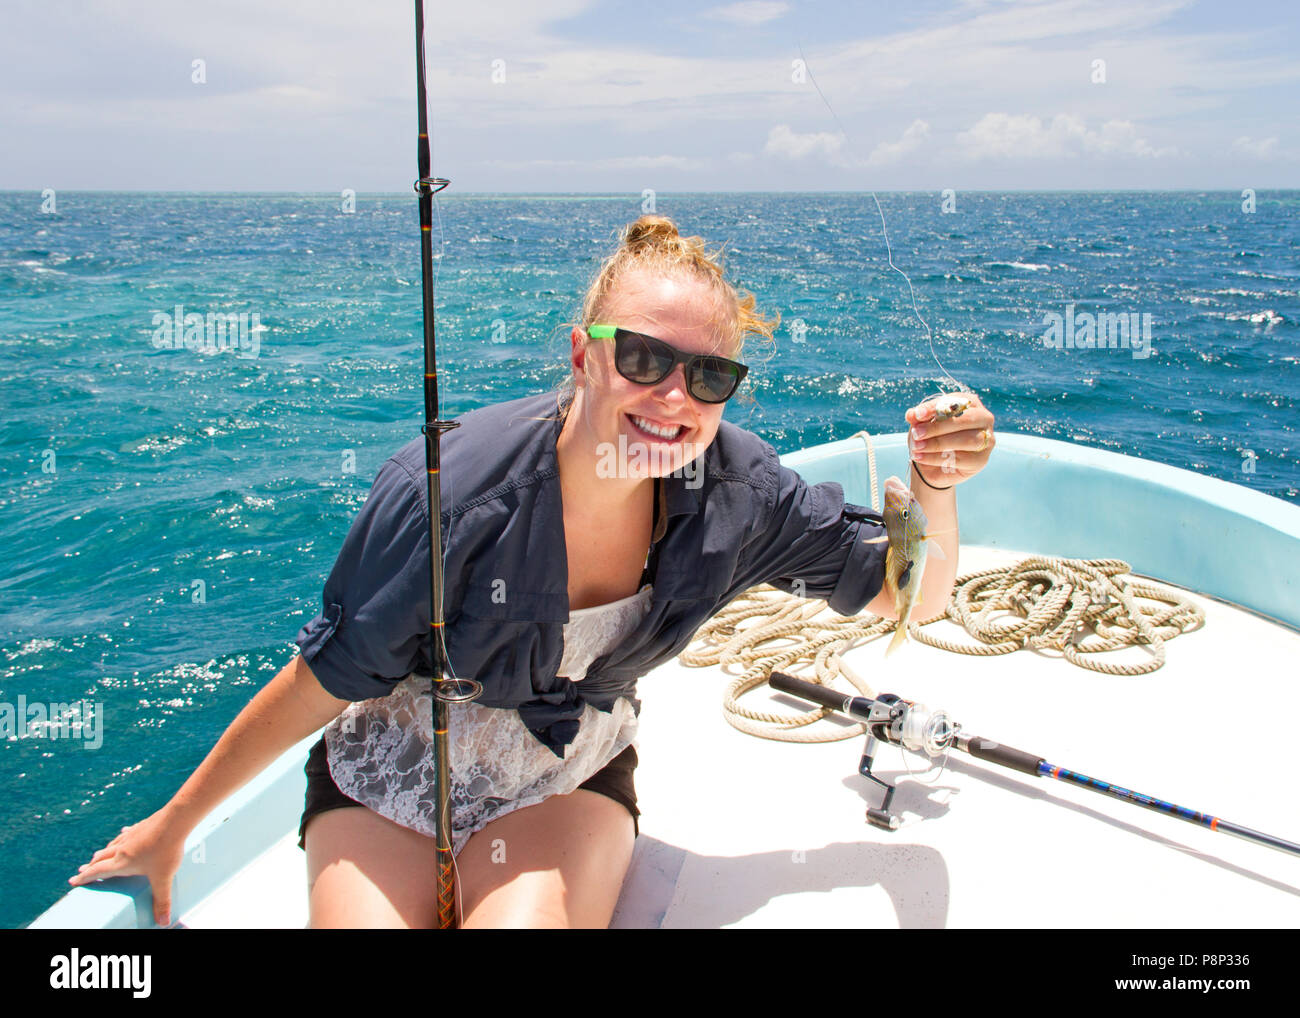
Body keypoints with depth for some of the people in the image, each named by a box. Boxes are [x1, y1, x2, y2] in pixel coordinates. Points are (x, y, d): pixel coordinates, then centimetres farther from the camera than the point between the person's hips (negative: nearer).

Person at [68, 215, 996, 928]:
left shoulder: (735, 490, -19)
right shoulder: (451, 497, -29)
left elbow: (908, 597, -8)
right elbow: (321, 684, -15)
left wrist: (937, 490, -30)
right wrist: (170, 828, -5)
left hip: (567, 782, 2)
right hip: (390, 777, -1)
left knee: (525, 919, -28)